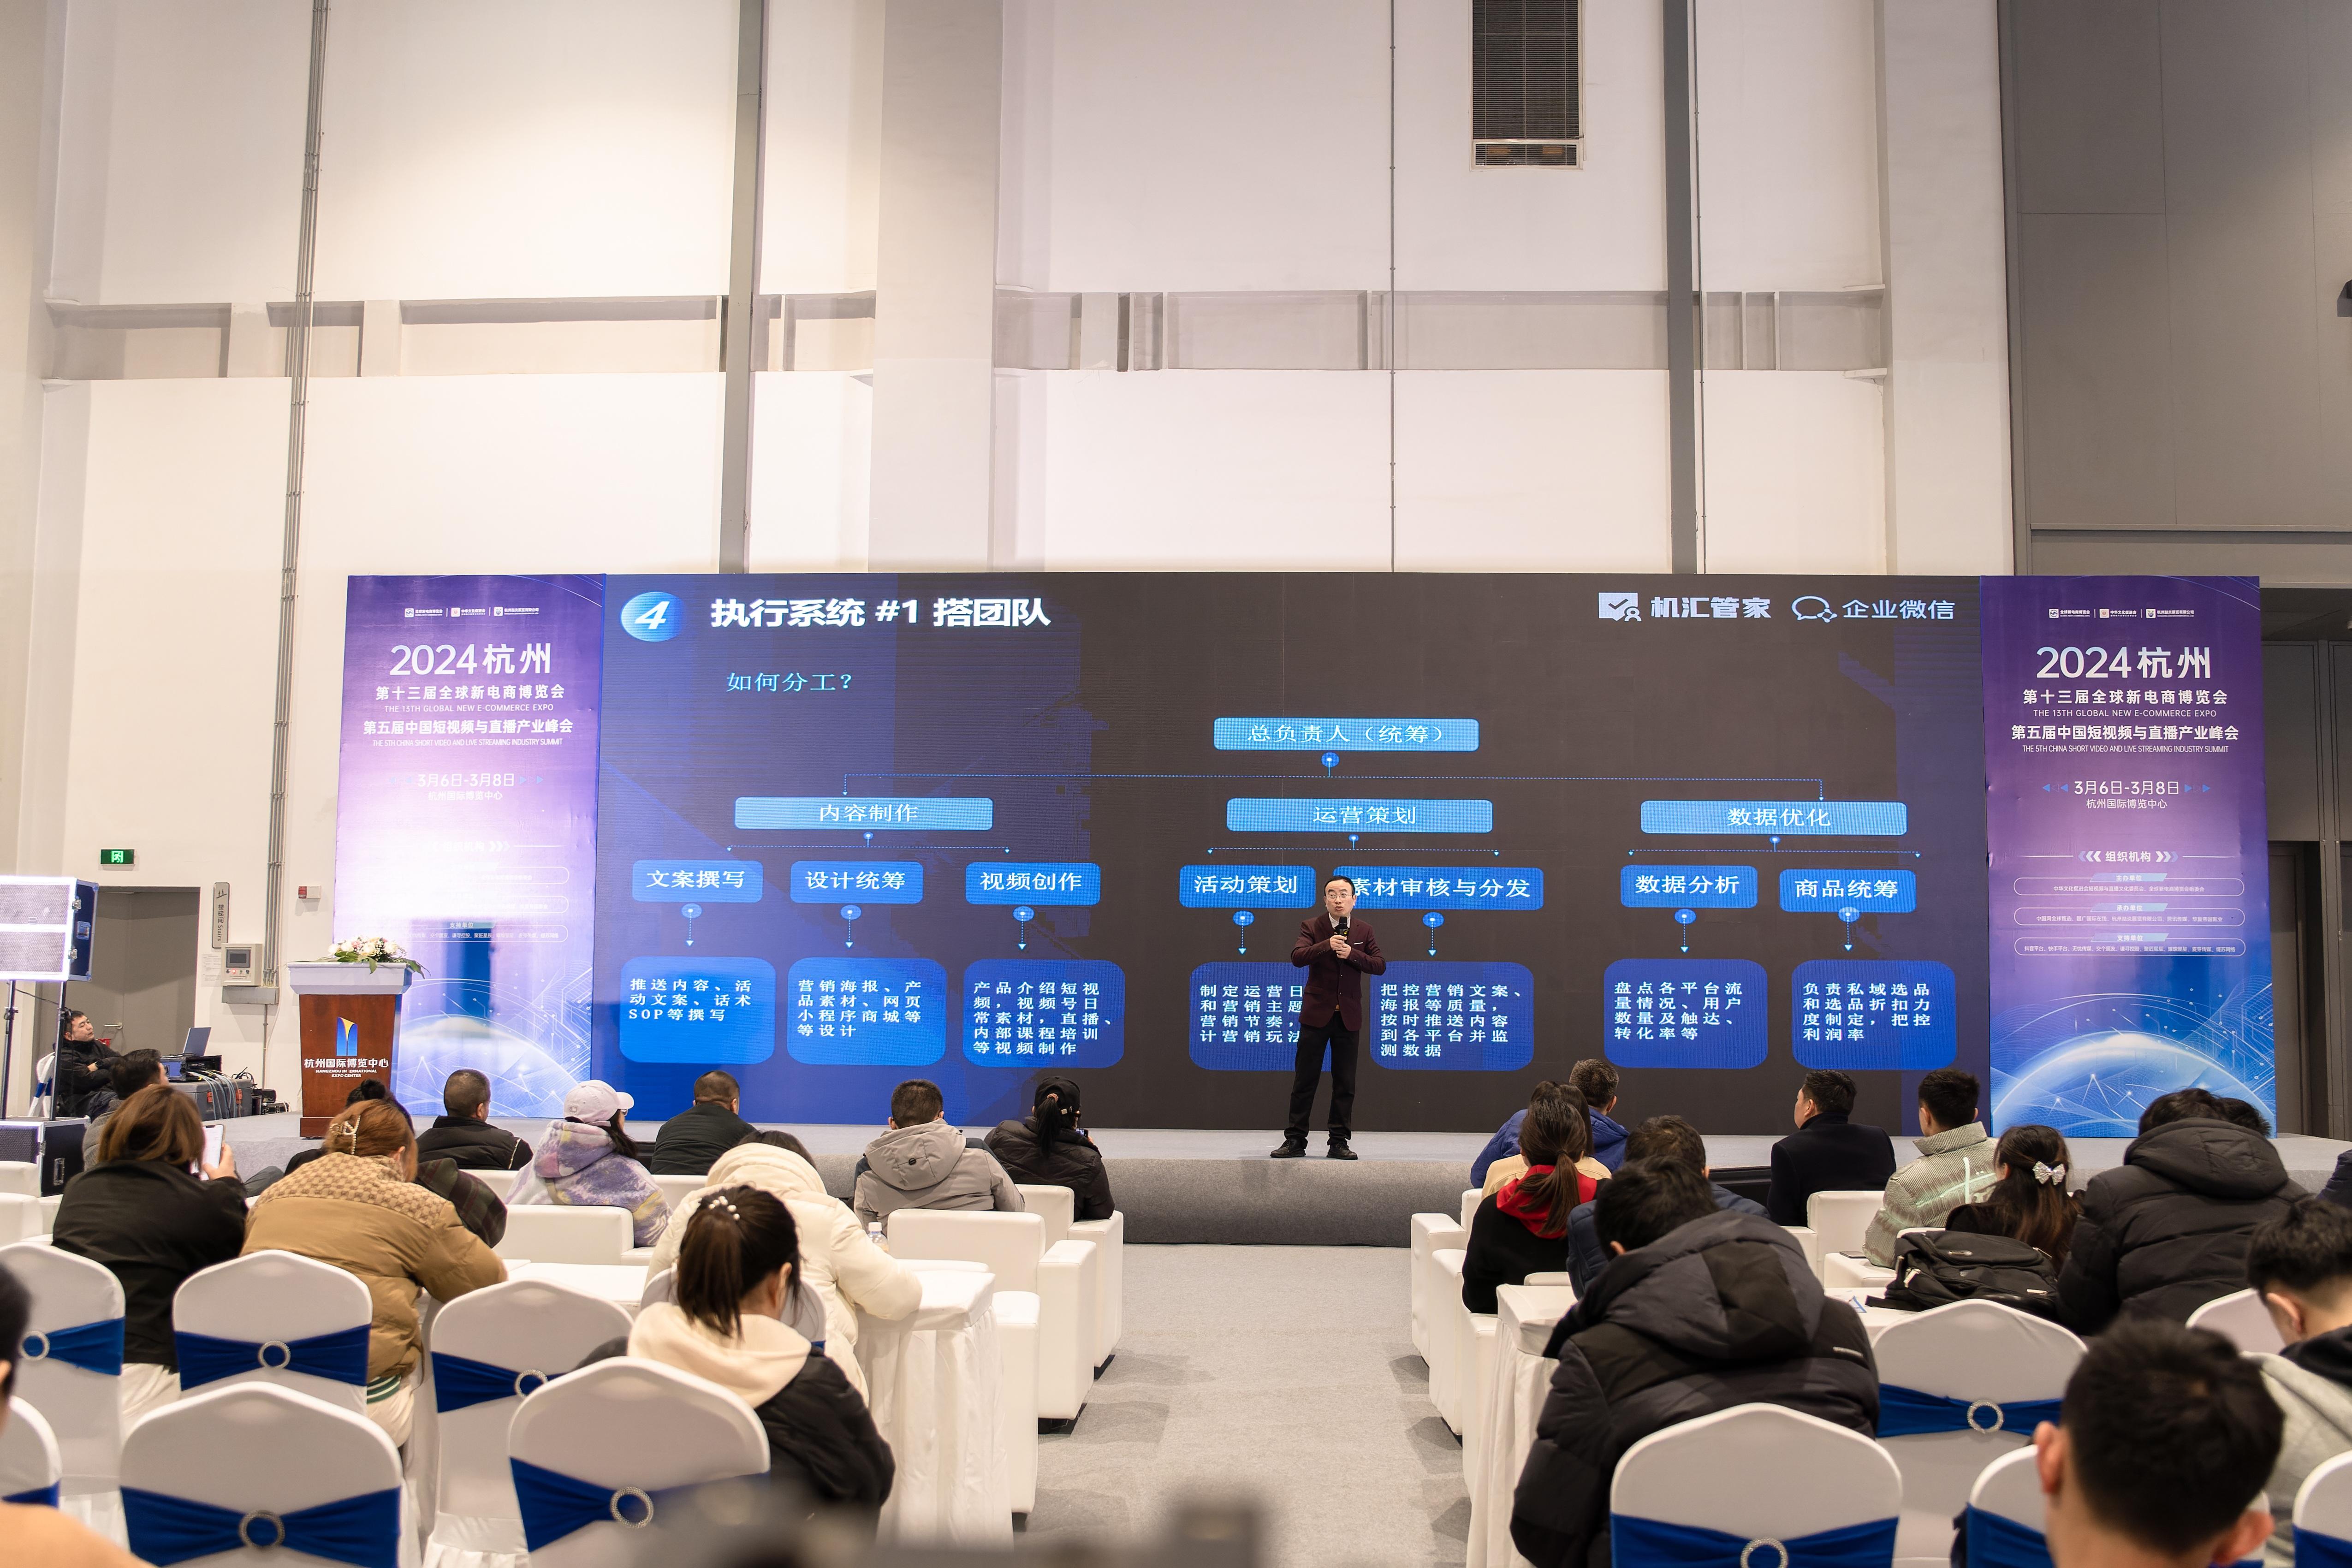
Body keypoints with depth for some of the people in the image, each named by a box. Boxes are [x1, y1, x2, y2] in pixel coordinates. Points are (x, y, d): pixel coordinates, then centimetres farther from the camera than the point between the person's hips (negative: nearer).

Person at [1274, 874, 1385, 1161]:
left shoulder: (1364, 932, 7)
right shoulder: (1311, 927, 0)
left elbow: (1380, 965, -3)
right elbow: (1297, 957, -15)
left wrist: (1352, 954, -18)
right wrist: (1327, 946, -28)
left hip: (1349, 1016, 2)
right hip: (1316, 1013, -2)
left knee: (1345, 1083, 5)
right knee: (1305, 1080, 1)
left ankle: (1339, 1142, 13)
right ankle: (1295, 1141, 7)